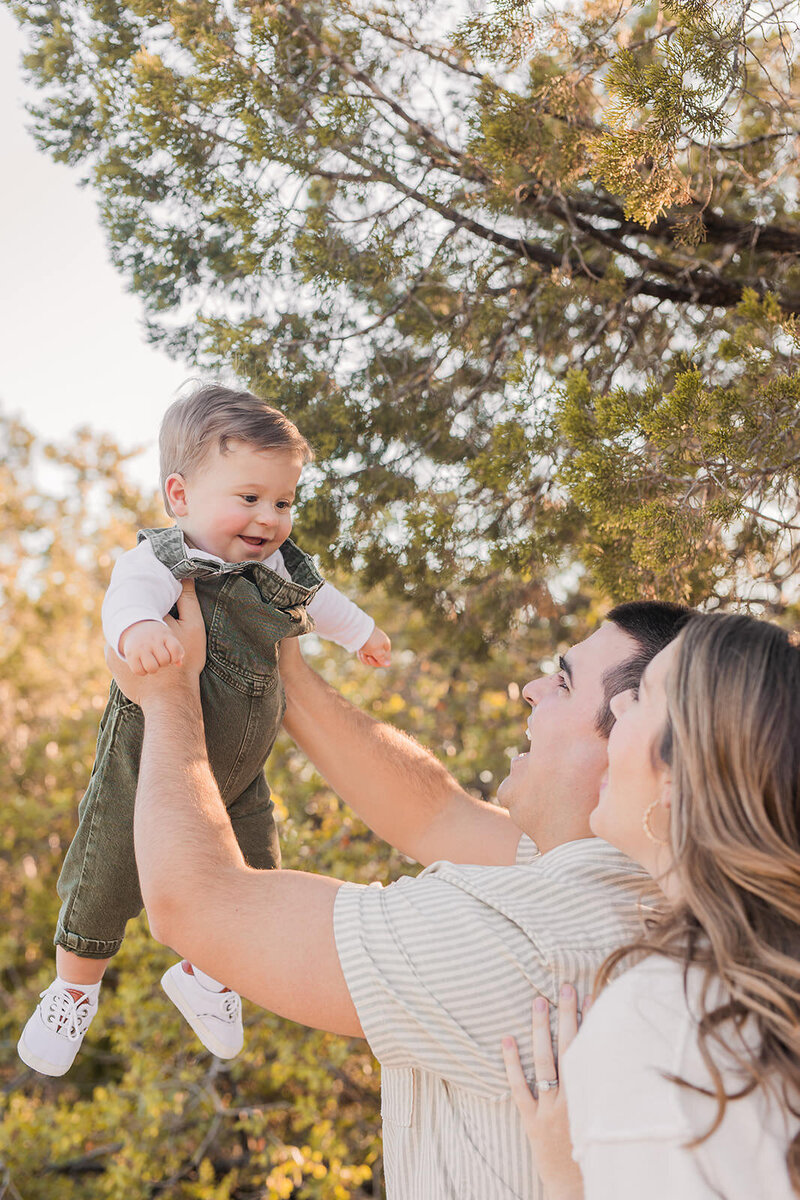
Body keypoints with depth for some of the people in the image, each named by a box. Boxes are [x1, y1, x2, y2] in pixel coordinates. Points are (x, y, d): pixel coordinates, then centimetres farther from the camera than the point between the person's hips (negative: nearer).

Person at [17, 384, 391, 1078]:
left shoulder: (283, 567, -4)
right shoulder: (164, 561, -24)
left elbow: (316, 599, 18)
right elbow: (129, 594, -46)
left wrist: (359, 630, 34)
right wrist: (137, 628, -69)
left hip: (238, 775, 5)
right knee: (105, 884, 7)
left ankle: (202, 975, 42)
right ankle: (75, 991, 37)